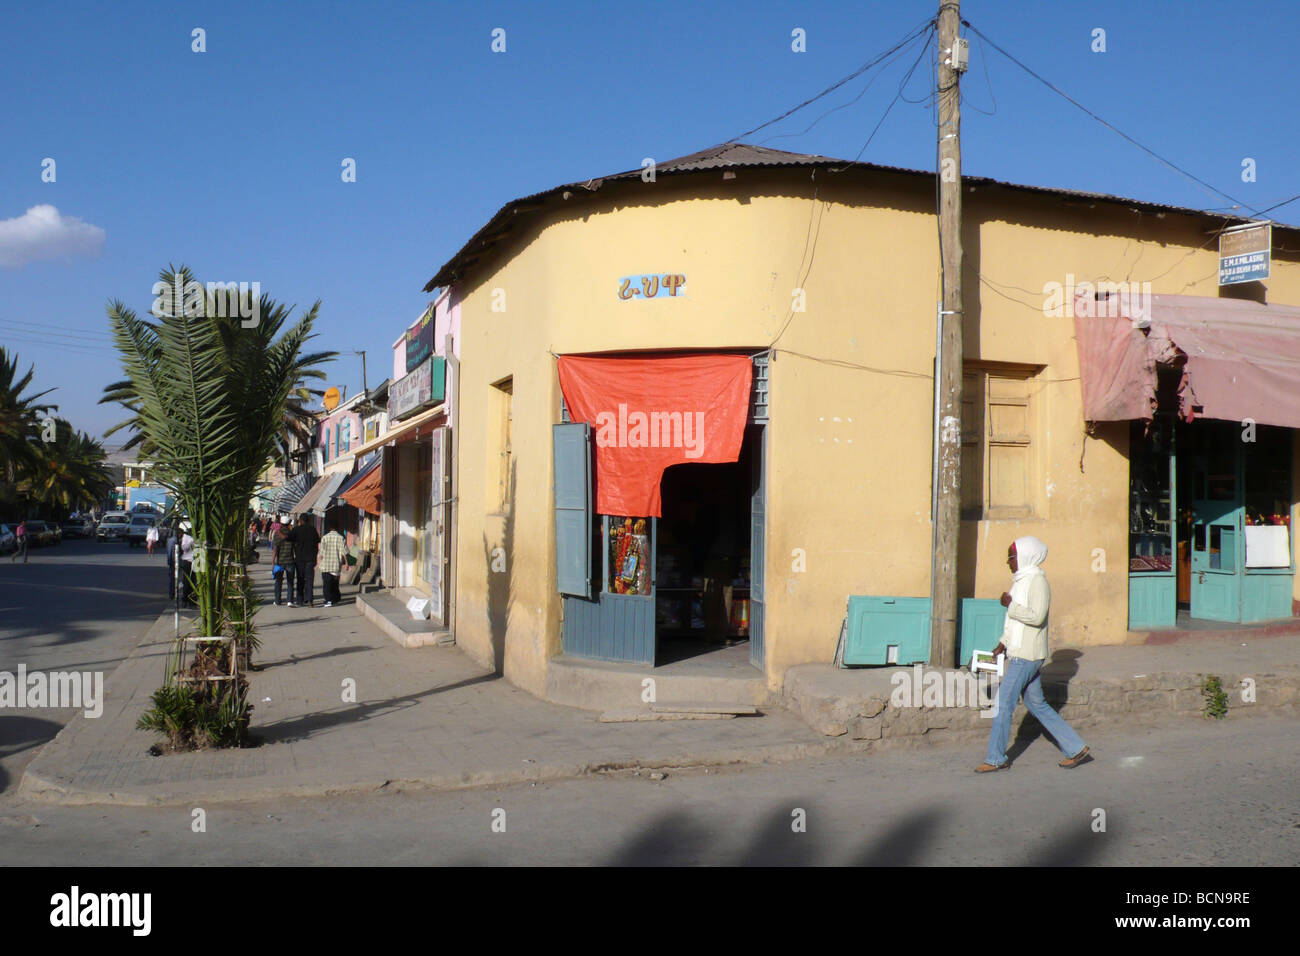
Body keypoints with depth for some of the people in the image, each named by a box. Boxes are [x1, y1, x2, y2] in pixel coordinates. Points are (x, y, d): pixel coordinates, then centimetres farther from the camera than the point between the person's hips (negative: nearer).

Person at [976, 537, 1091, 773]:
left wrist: (1010, 605, -17)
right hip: (1019, 653, 10)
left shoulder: (1037, 581, -13)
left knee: (1004, 702, -6)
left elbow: (1036, 616, -25)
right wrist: (1002, 644, 17)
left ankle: (996, 758, 2)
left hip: (1027, 655, -10)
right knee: (1036, 704, 13)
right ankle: (1076, 748, 19)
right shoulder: (1021, 580, 16)